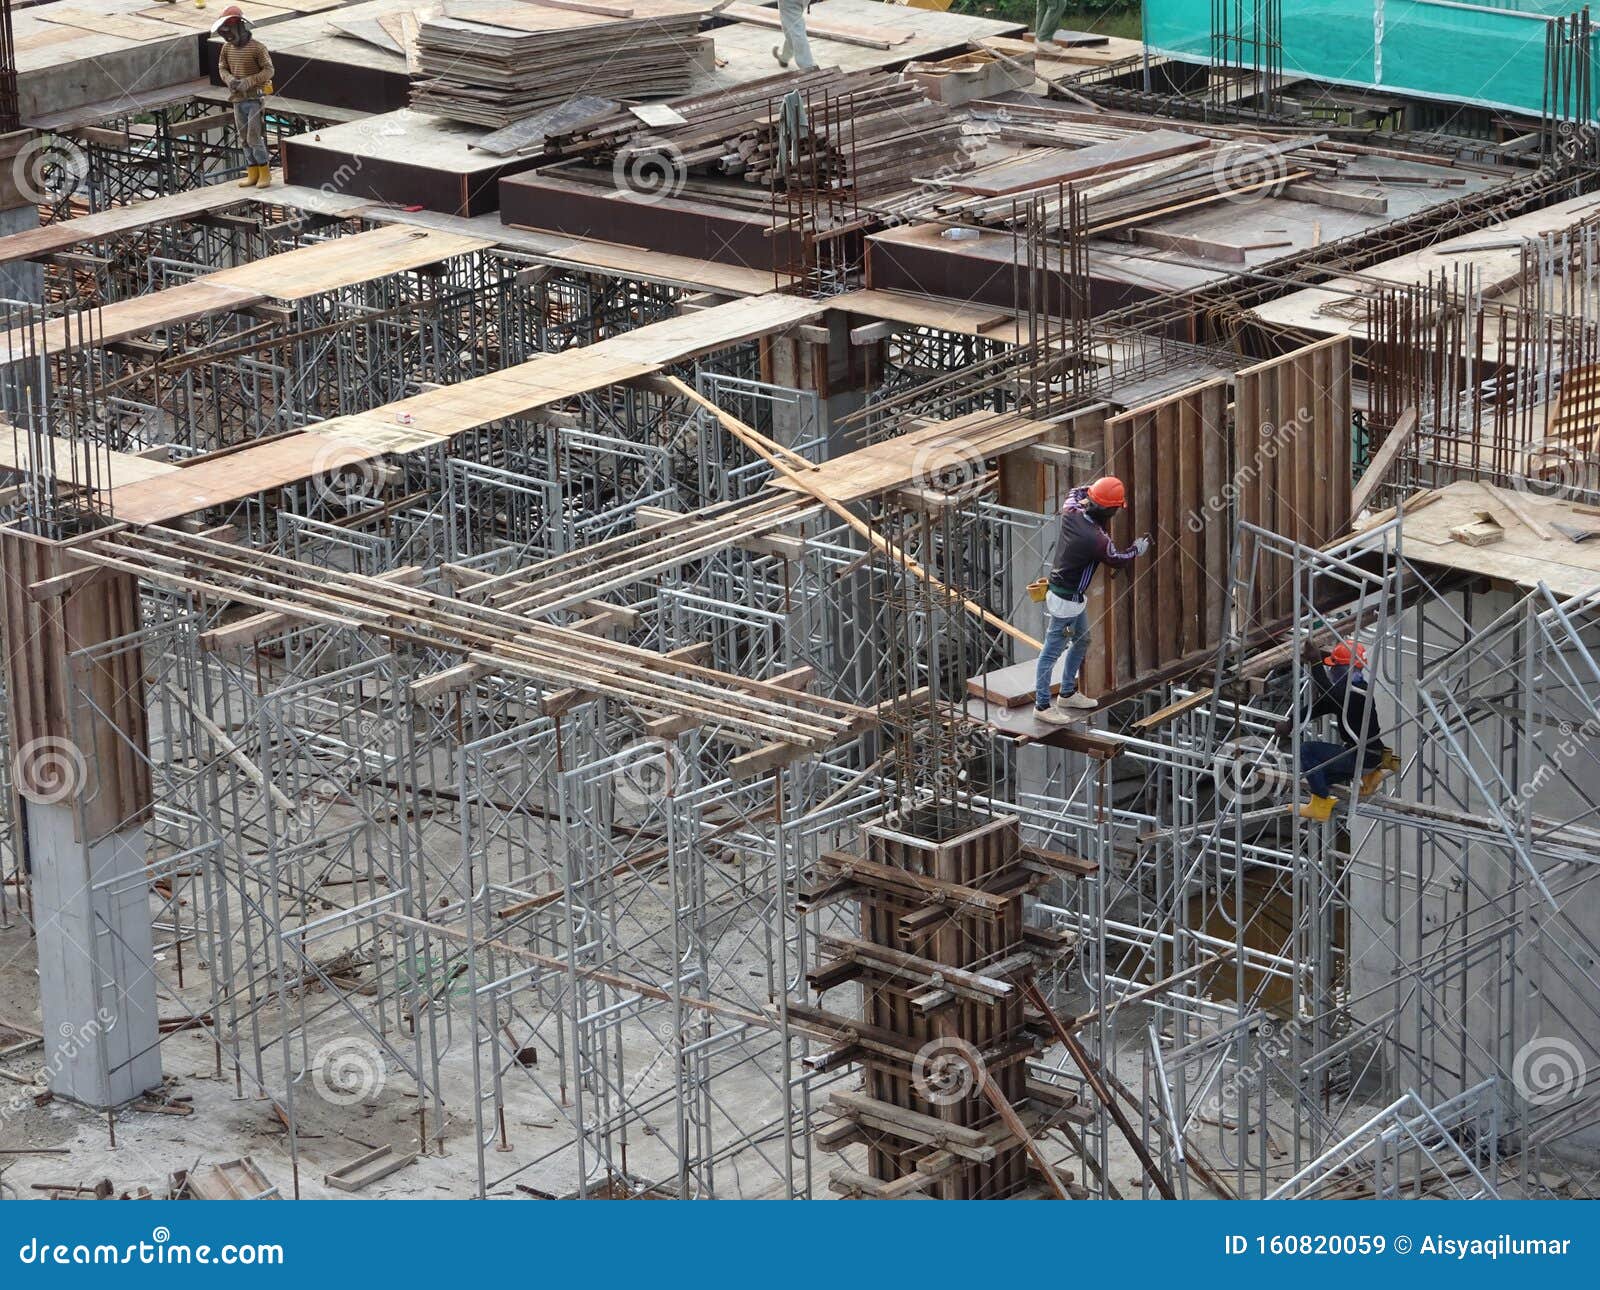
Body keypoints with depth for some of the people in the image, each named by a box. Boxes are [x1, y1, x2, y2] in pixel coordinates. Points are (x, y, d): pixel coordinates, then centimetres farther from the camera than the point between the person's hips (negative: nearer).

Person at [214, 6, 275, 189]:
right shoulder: (227, 48, 4)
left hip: (254, 99, -6)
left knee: (254, 138, -8)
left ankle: (265, 172, 3)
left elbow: (268, 71, -11)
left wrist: (248, 82, -20)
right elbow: (222, 68, 13)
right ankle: (253, 173, 18)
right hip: (237, 100, 6)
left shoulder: (257, 47, -13)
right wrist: (230, 79, -9)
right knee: (244, 139, 10)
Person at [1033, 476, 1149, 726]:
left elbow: (1075, 493, 19)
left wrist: (1095, 491, 10)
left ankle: (1068, 694, 36)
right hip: (1066, 600, -9)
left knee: (1081, 641, 23)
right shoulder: (1097, 540, -29)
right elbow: (1118, 560, -8)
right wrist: (1138, 550, 11)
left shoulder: (1071, 513, -8)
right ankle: (1042, 705, 8)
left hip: (1073, 598, 9)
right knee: (1052, 652, 0)